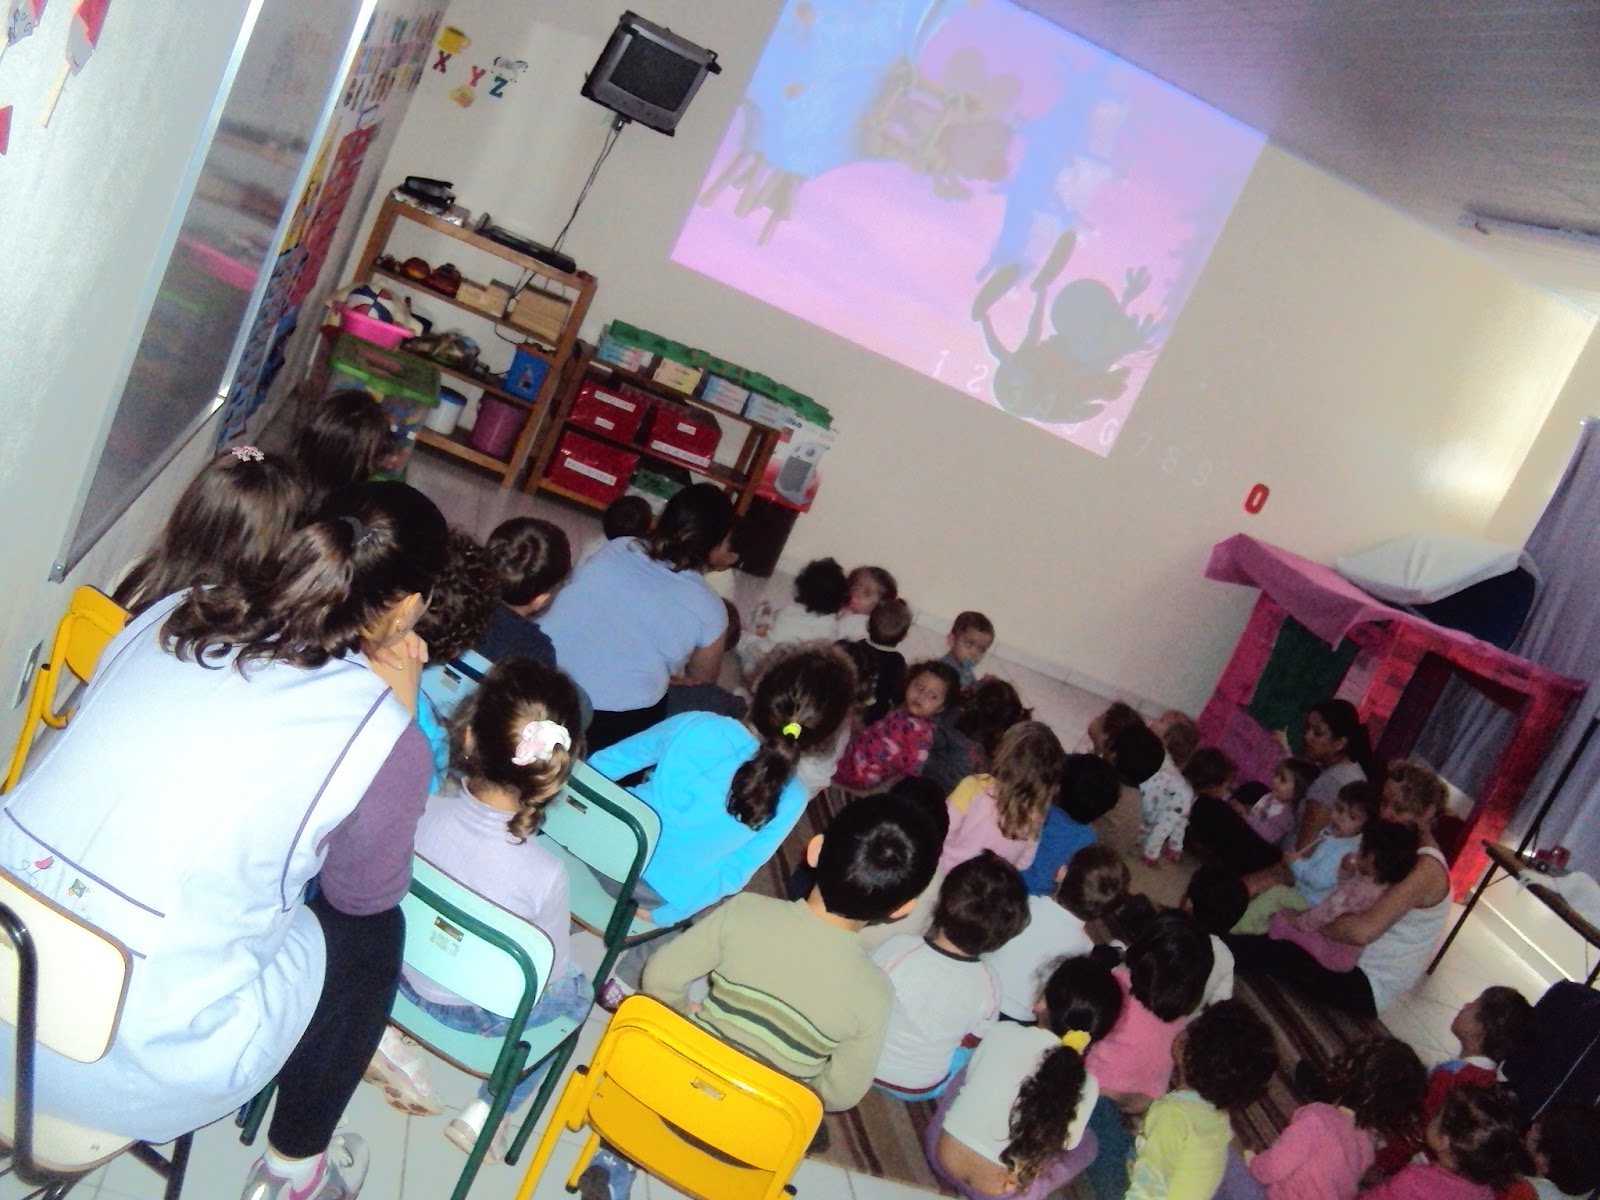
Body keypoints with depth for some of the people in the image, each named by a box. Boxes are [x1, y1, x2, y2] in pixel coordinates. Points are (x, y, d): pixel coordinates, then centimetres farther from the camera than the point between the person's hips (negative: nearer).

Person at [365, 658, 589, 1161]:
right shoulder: (543, 873, -36)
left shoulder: (423, 804, -29)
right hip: (477, 1013, -3)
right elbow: (551, 971, -17)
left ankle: (396, 1037, 19)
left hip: (400, 972, 4)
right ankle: (486, 1110, 19)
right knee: (577, 994, 25)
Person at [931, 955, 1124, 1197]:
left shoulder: (1004, 1032, -12)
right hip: (993, 1190, -2)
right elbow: (1065, 1144, -2)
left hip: (944, 1155, 2)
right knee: (1088, 1144, 21)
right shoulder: (1085, 1085, -16)